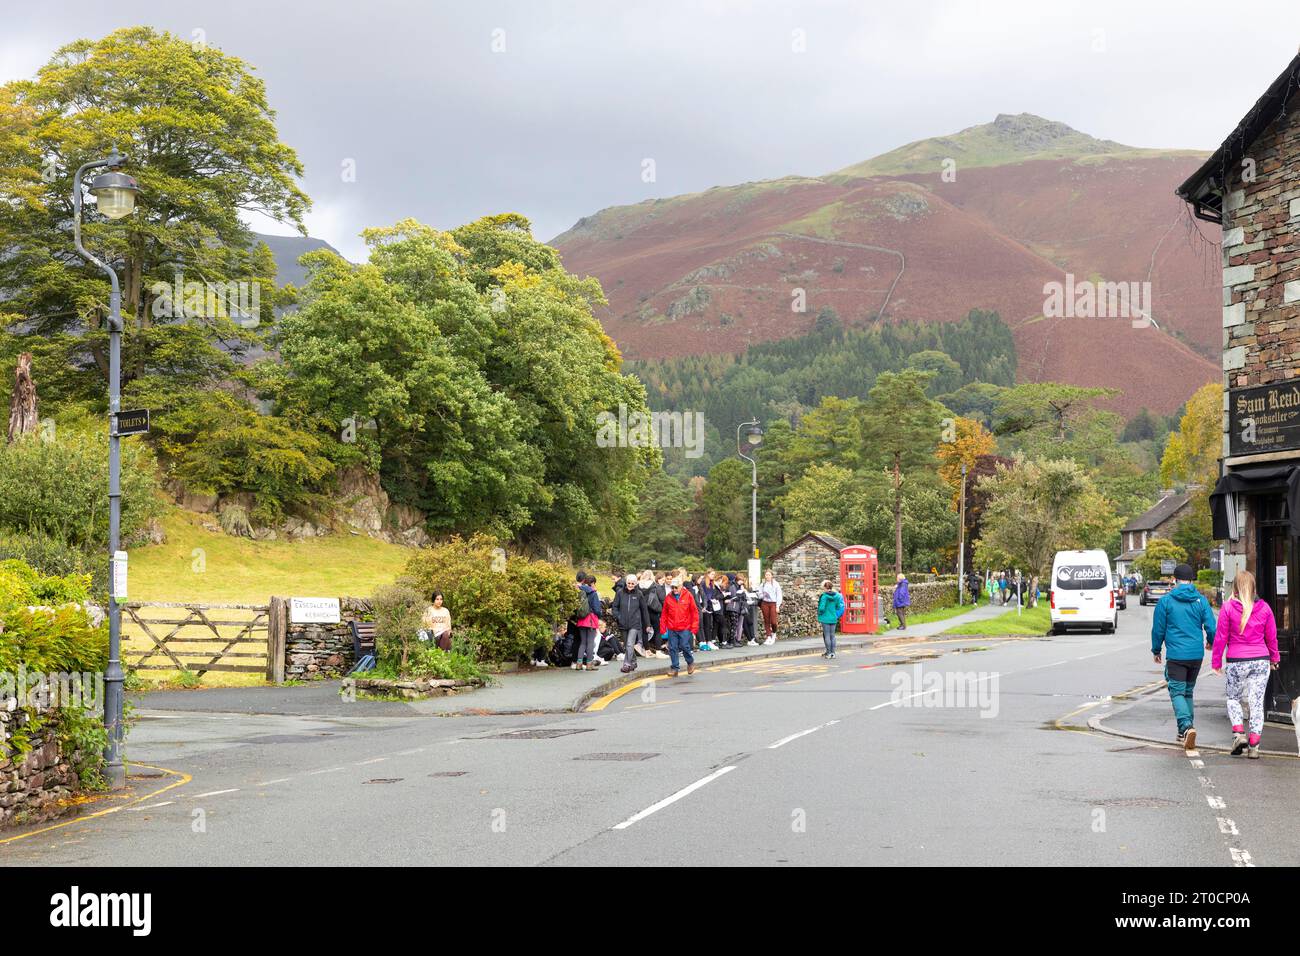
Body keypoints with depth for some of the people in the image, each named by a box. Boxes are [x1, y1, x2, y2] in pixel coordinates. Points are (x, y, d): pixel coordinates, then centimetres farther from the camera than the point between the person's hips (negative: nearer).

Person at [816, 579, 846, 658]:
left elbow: (822, 608, -18)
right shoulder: (836, 596, 2)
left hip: (825, 618, -5)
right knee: (832, 635, 11)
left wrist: (819, 613, 1)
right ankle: (833, 652, 12)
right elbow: (839, 606, 6)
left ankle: (829, 653, 4)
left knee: (827, 635, 2)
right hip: (834, 619, 5)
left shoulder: (824, 596, -14)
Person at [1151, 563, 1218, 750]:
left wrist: (1156, 650, 16)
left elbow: (1158, 629, 0)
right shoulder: (1201, 600, 2)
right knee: (1188, 691, 17)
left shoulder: (1166, 601, -4)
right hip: (1196, 654, 4)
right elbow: (1212, 627, 0)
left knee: (1177, 692, -3)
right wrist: (1210, 642, 22)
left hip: (1176, 655, -4)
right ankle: (1184, 732, 21)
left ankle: (1187, 726, -26)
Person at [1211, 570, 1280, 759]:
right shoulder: (1264, 608, 0)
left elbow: (1221, 637, -4)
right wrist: (1274, 658, 24)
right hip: (1261, 661, 2)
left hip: (1236, 661, -2)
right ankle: (1254, 744, 4)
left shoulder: (1228, 607, -8)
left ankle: (1239, 732, -3)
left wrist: (1216, 661, 6)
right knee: (1257, 701, 6)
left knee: (1233, 698, 16)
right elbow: (1271, 637, 9)